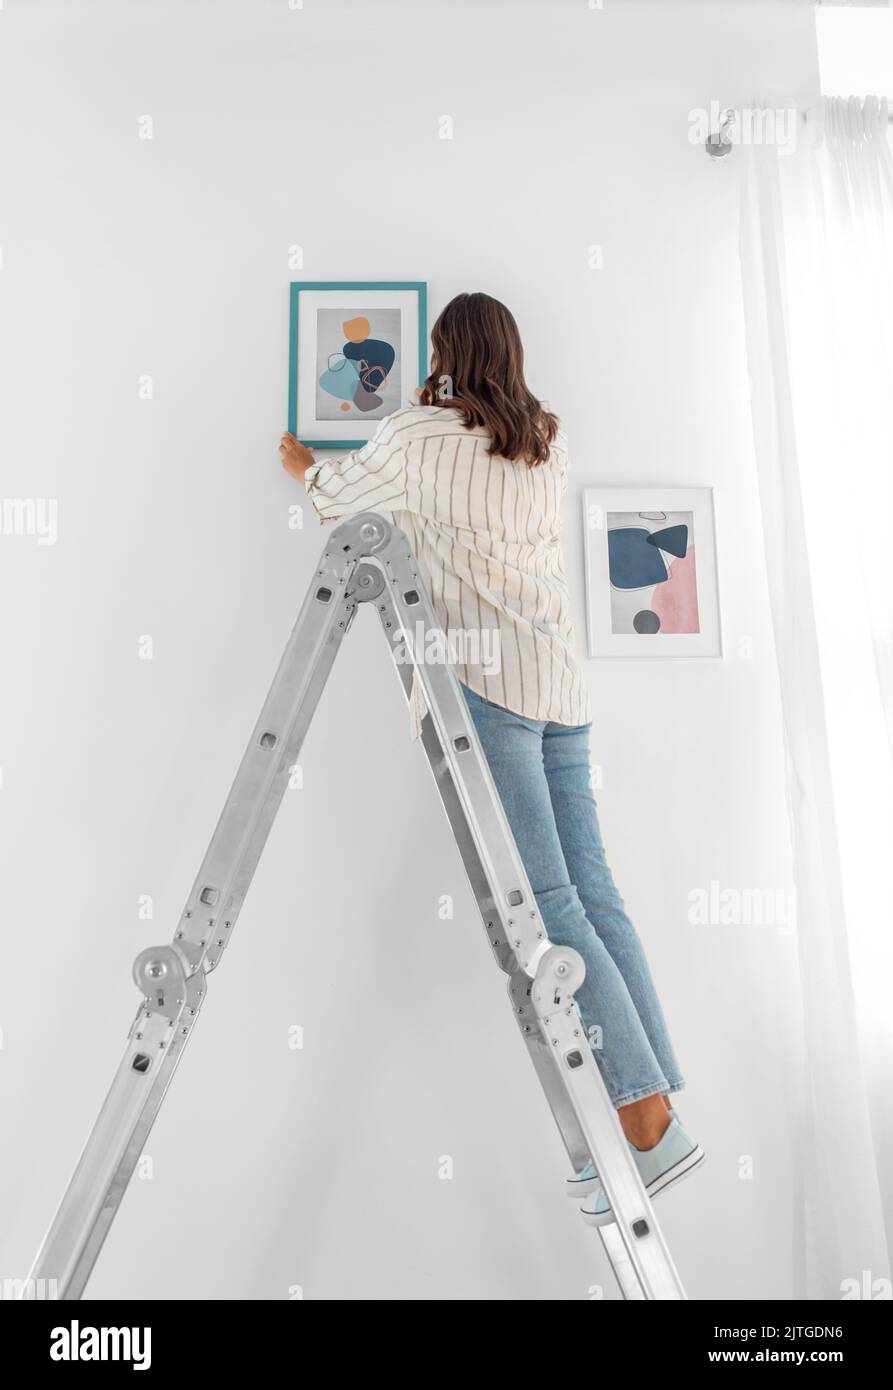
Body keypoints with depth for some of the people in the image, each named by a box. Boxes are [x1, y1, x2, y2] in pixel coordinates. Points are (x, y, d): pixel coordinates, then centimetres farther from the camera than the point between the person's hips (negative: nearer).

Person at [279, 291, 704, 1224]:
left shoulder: (420, 435, 2)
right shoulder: (550, 442, 19)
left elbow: (345, 491, 18)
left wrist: (300, 465, 41)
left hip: (483, 676, -7)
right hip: (559, 676, 7)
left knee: (547, 904, -8)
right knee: (592, 891, 5)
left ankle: (650, 1130, -5)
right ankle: (654, 1109, 10)